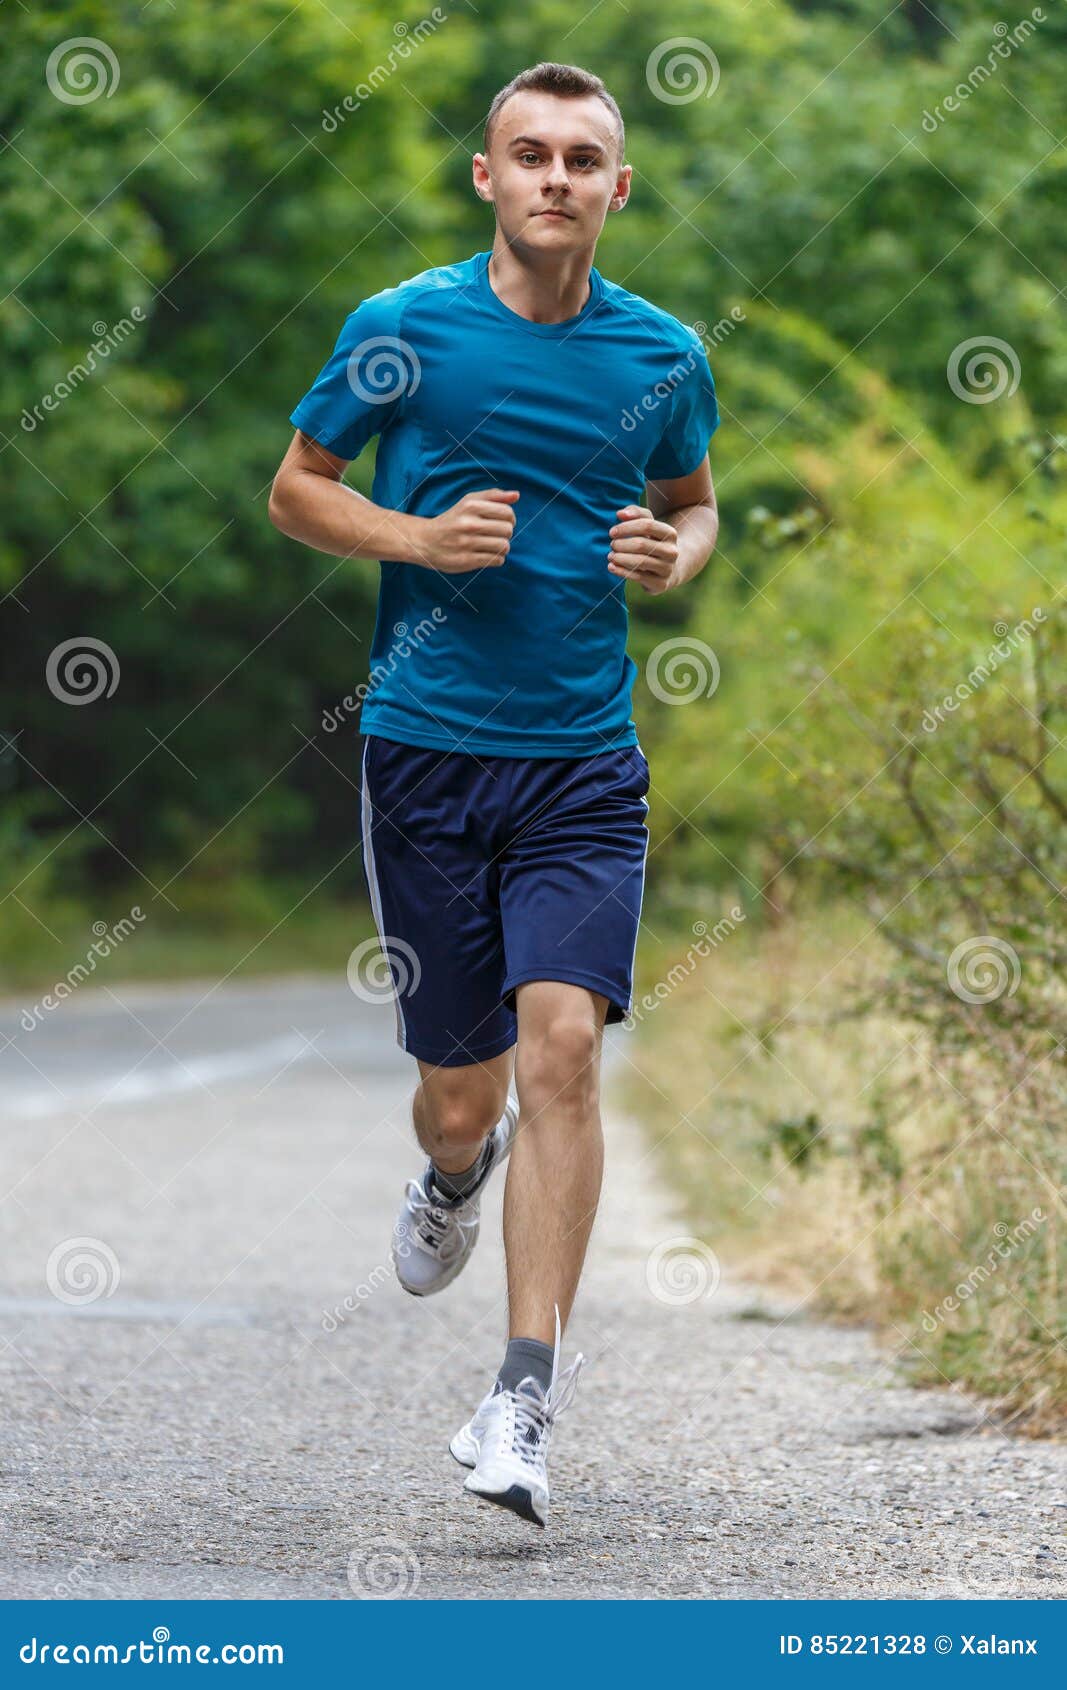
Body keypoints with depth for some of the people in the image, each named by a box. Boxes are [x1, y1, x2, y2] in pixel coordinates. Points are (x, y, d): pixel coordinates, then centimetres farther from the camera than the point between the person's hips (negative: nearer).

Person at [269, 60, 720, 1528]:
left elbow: (693, 500, 21)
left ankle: (527, 1393, -14)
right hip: (426, 745, 0)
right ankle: (456, 1173, 46)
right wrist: (421, 537, -10)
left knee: (562, 1044, -17)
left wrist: (671, 554, -2)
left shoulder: (664, 356, 4)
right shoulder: (401, 330, -2)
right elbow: (297, 487, 8)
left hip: (584, 760, 0)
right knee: (462, 1090, 5)